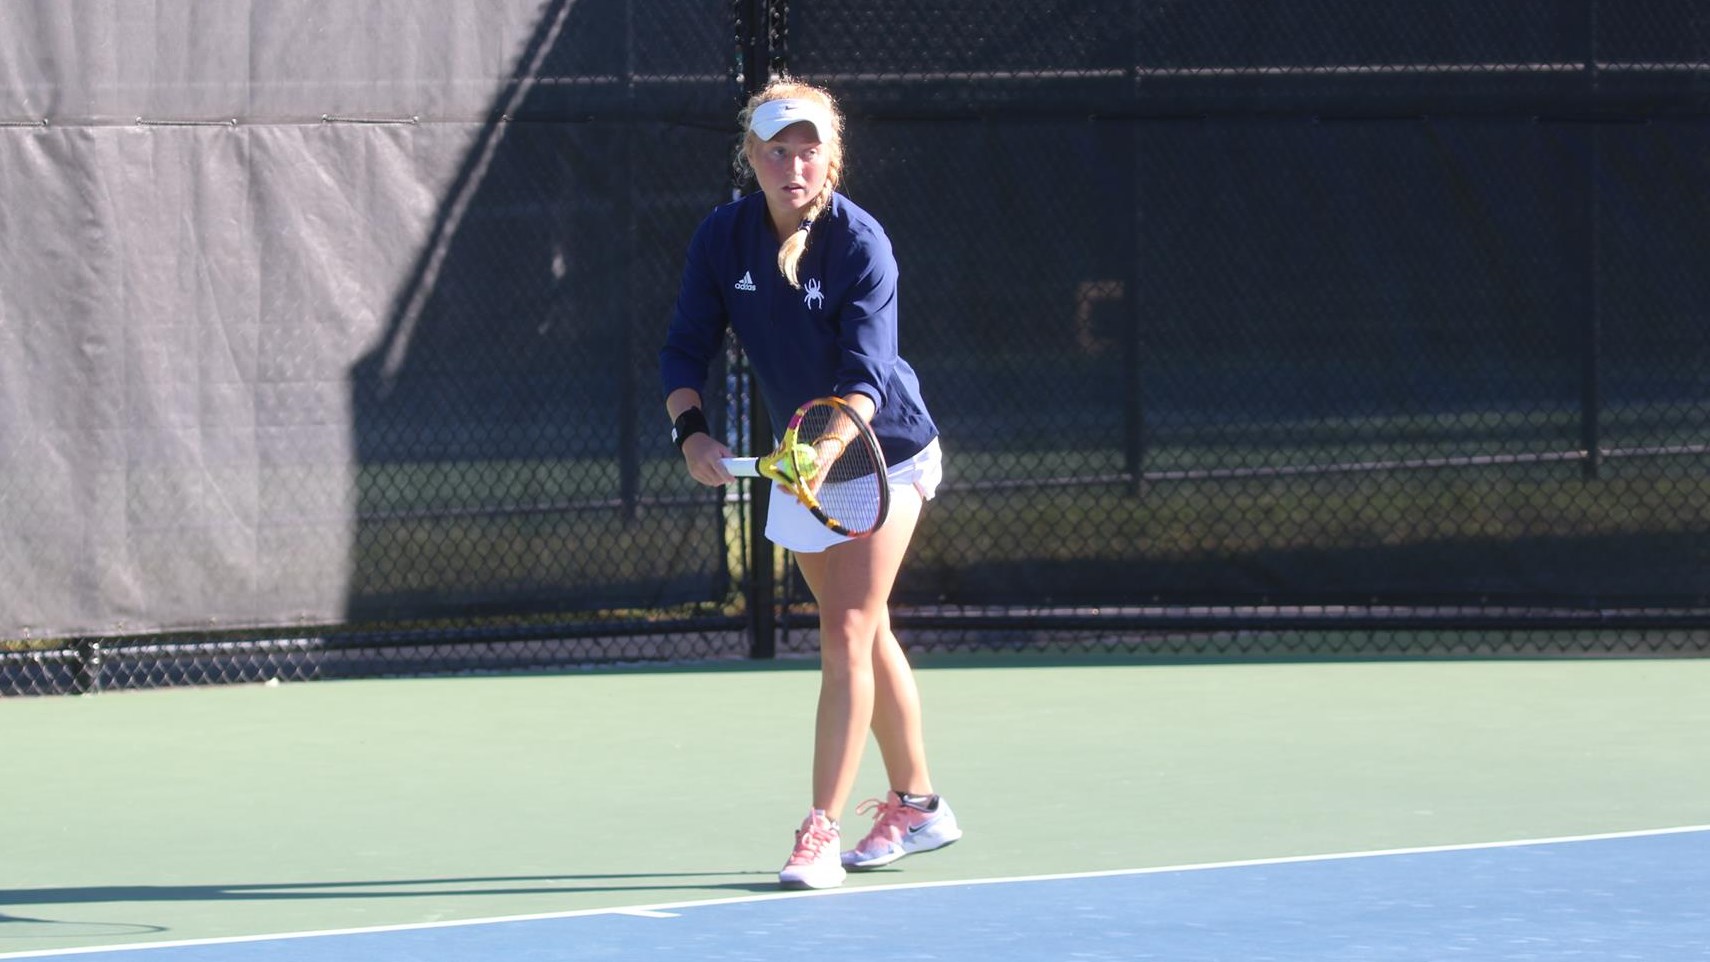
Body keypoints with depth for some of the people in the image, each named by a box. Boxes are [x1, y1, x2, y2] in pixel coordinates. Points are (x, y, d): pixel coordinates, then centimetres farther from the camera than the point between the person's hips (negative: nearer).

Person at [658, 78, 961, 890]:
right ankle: (917, 806, 33)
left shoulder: (861, 244, -23)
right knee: (867, 638, 17)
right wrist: (691, 429, -26)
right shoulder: (723, 237, -9)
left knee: (847, 634, -15)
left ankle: (821, 833, -16)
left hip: (883, 452, -6)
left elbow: (866, 369, -31)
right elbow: (686, 348, -8)